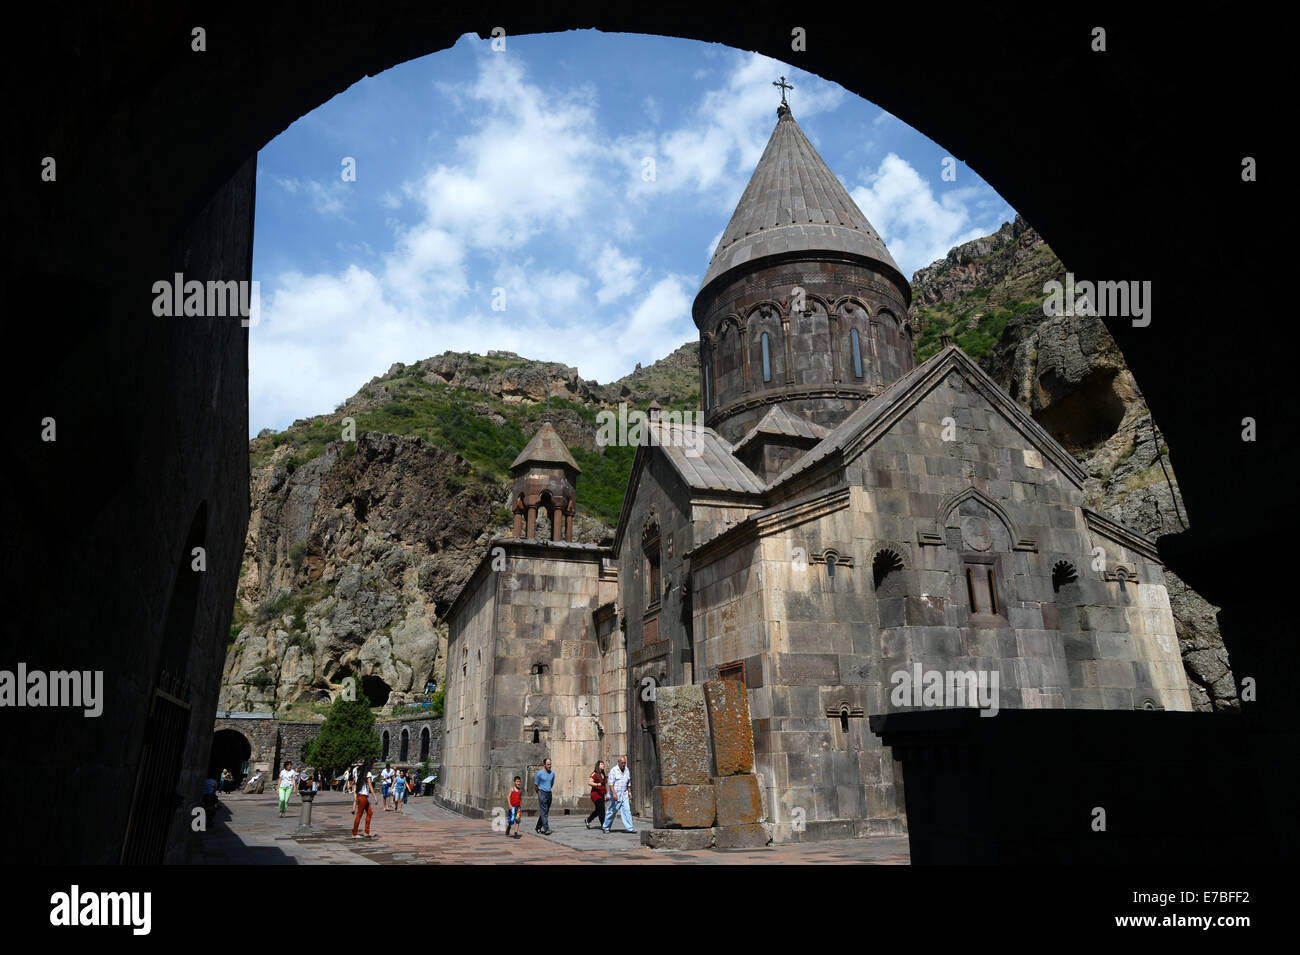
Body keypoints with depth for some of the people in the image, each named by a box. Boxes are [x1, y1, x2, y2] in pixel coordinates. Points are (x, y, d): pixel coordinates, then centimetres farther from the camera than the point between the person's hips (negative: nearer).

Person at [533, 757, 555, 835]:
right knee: (544, 812, -10)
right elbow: (535, 785, 1)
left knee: (546, 812, 11)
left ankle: (538, 827, 26)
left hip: (549, 793, 6)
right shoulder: (540, 773, -9)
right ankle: (546, 829, -13)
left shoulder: (552, 773, 6)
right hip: (542, 794, -6)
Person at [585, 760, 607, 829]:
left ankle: (588, 820, 32)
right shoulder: (595, 774, -9)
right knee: (601, 809, -11)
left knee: (598, 810, 13)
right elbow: (590, 783, -15)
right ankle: (603, 825, -5)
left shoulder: (603, 774, 14)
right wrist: (597, 784, -31)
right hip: (596, 793, -8)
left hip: (601, 794, 8)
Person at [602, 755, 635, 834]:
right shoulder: (613, 770, -8)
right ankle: (605, 827, 17)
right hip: (615, 795, -5)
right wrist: (614, 793, -23)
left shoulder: (627, 770, 10)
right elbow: (611, 783, -14)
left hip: (624, 795, 5)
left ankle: (629, 828, -5)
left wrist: (629, 793, 16)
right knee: (612, 811, 2)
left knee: (626, 810, -5)